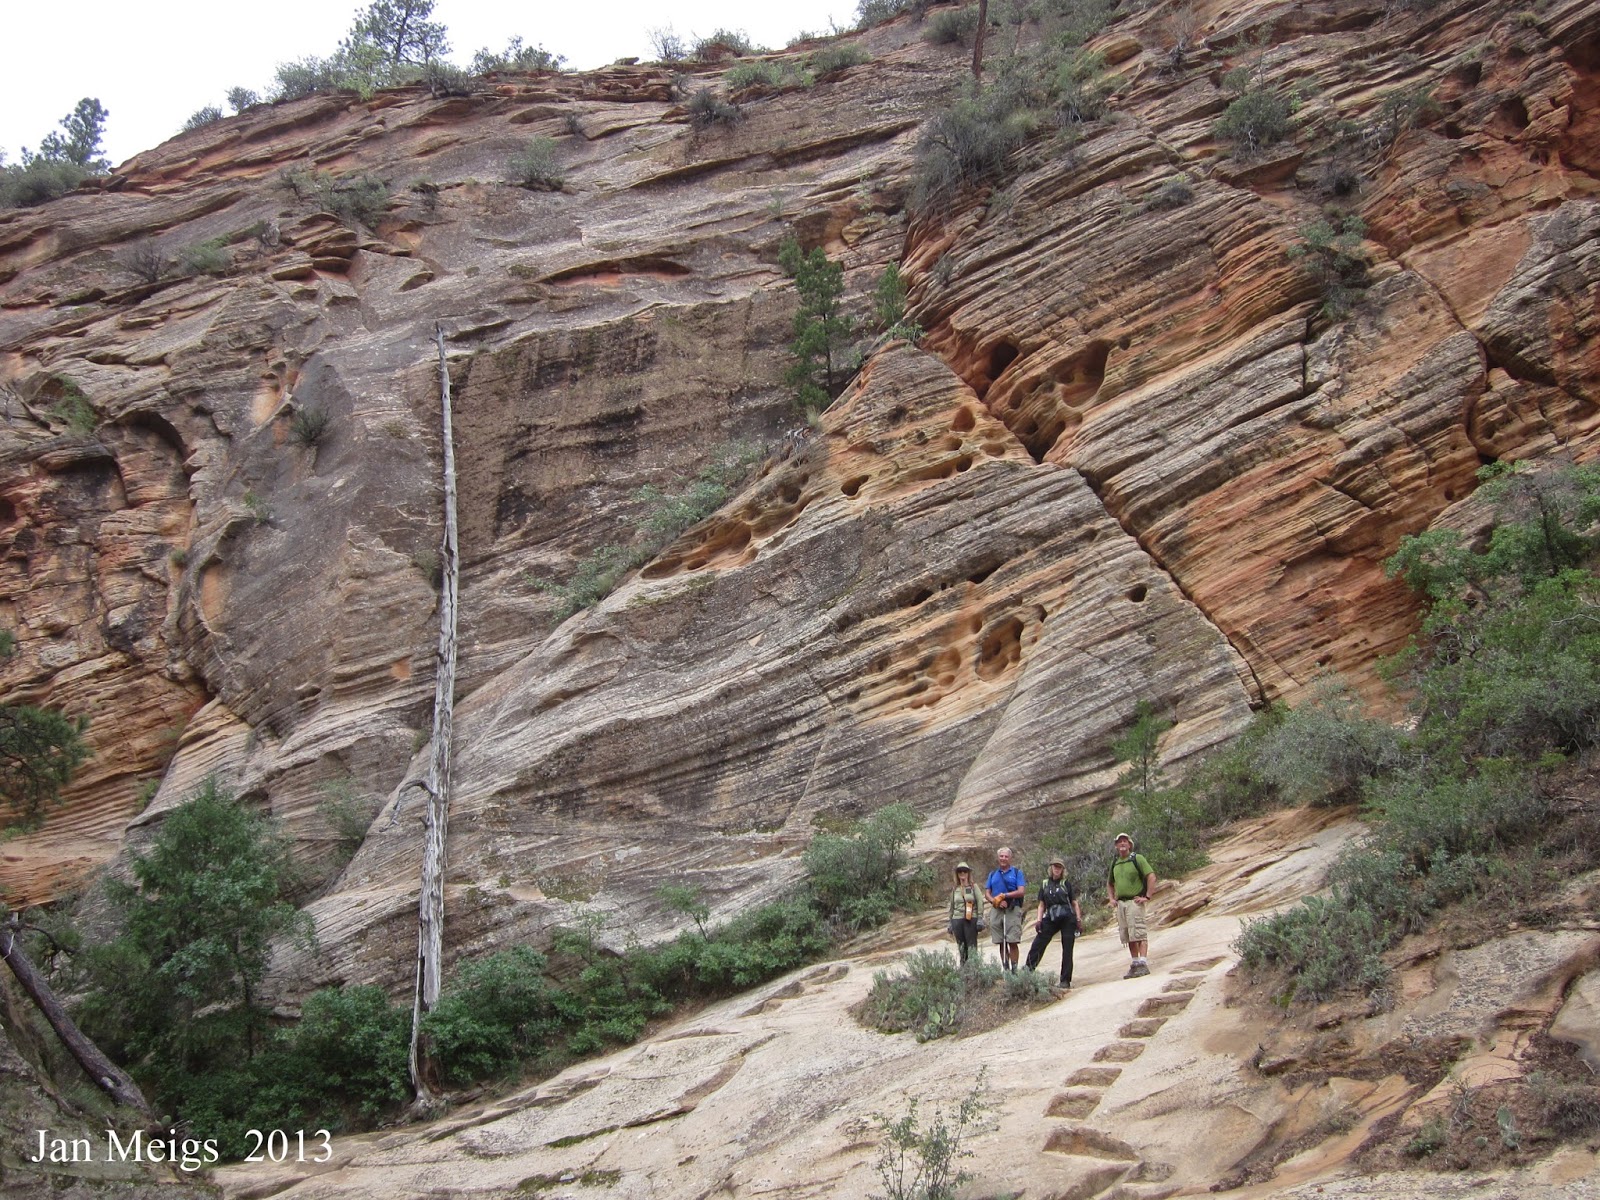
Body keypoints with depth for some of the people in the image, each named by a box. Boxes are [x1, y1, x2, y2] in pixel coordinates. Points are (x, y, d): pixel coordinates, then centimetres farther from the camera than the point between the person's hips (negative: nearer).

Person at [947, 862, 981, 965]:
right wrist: (950, 922, 15)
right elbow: (951, 906, 18)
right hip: (957, 919, 3)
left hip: (971, 919, -3)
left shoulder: (973, 887, 5)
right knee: (961, 945, 4)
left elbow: (980, 902, 0)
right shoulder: (955, 889, 14)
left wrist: (980, 919, -9)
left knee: (971, 944, -6)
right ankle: (963, 965, 9)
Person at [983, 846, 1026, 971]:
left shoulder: (1017, 872, 5)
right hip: (997, 910, 4)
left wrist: (1004, 895, -12)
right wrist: (996, 901, -9)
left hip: (1012, 910, -4)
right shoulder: (993, 874, 16)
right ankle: (1005, 969, 10)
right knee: (1001, 943, 5)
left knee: (1012, 942, -9)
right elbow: (987, 894, 11)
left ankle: (1014, 969, -5)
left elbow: (1022, 891, -5)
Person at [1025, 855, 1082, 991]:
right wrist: (1039, 920, 2)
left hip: (1067, 918, -2)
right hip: (1051, 919, 2)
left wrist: (1079, 919, -1)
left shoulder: (1067, 883, 6)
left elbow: (1074, 902, 7)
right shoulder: (1044, 884, 11)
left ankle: (1065, 981, 4)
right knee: (1037, 945, -6)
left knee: (1067, 949, -1)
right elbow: (1042, 904, 13)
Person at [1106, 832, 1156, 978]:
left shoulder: (1137, 859, -3)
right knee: (1128, 937, 8)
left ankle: (1143, 964, -15)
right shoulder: (1115, 864, 16)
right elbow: (1109, 883, 30)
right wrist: (1111, 899, 15)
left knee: (1139, 933, -12)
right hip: (1120, 904, 7)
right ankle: (1135, 964, 14)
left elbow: (1151, 877, -10)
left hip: (1134, 902, -7)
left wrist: (1147, 897, -14)